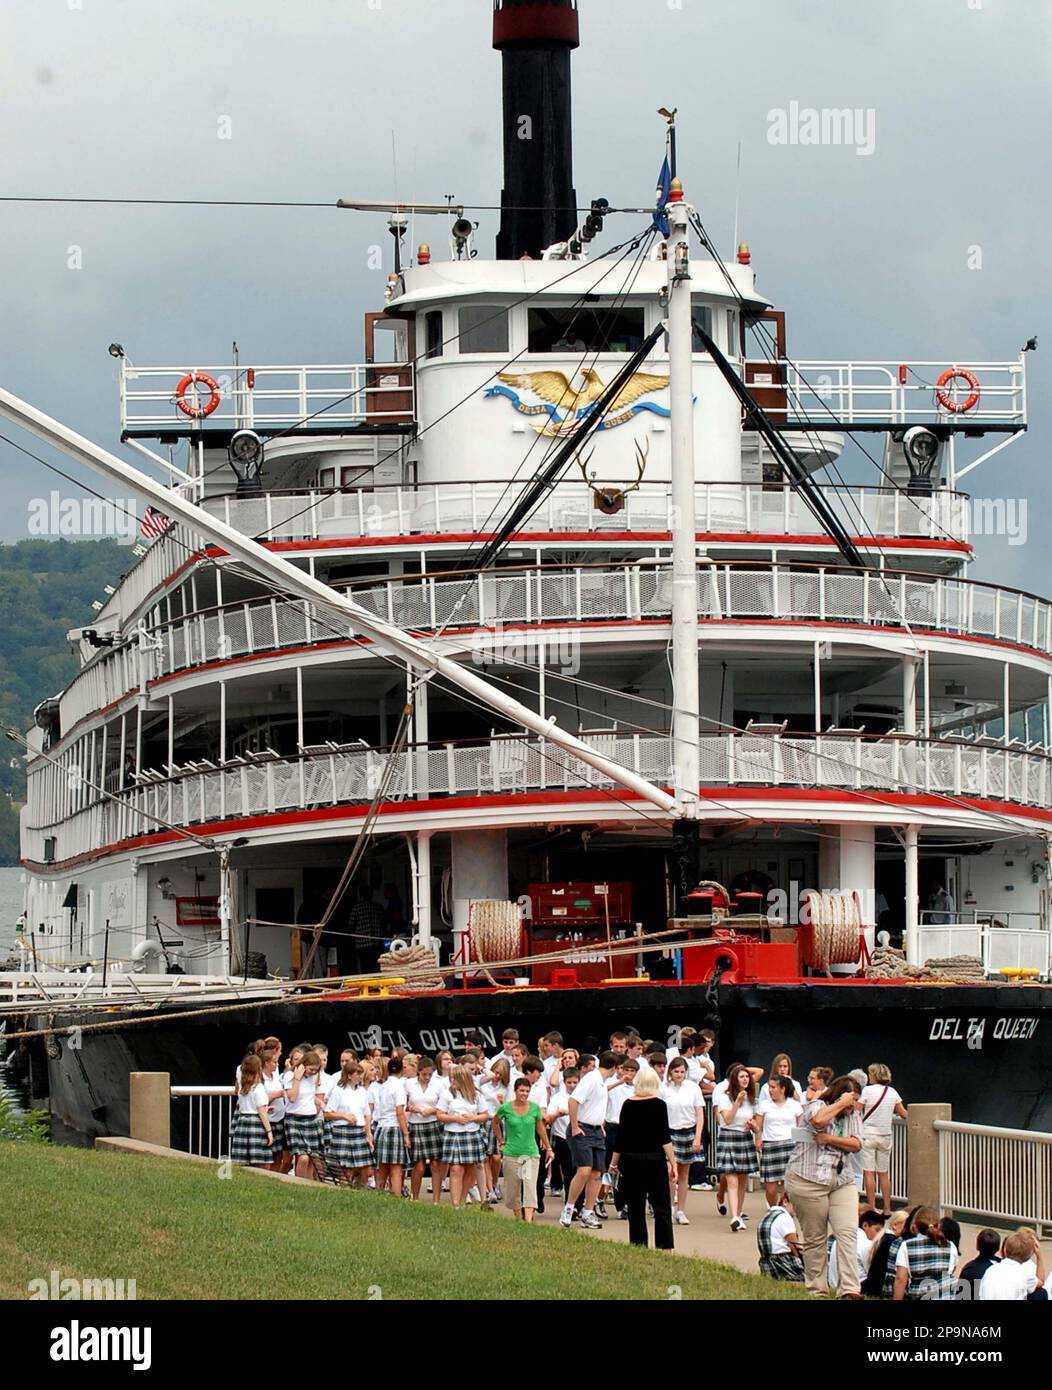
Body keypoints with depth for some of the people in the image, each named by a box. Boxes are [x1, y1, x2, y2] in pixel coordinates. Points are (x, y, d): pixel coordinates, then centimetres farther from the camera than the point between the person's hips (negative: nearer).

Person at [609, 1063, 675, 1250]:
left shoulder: (628, 1104, 1)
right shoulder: (658, 1104, -6)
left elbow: (621, 1135, 4)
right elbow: (664, 1136, -10)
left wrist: (614, 1163, 13)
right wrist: (672, 1163, -7)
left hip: (631, 1158, 3)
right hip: (654, 1158, -3)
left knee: (635, 1207, 8)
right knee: (661, 1206, -2)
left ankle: (638, 1246, 6)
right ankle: (665, 1246, -11)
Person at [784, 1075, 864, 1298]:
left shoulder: (853, 1116, 14)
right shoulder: (815, 1106, -3)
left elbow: (856, 1144, -1)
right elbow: (818, 1121, -28)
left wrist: (829, 1139, -13)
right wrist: (840, 1104, -15)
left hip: (842, 1182, 5)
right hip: (808, 1181, -5)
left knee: (848, 1233, -9)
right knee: (814, 1238, 2)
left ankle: (849, 1288, -13)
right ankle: (817, 1289, 11)